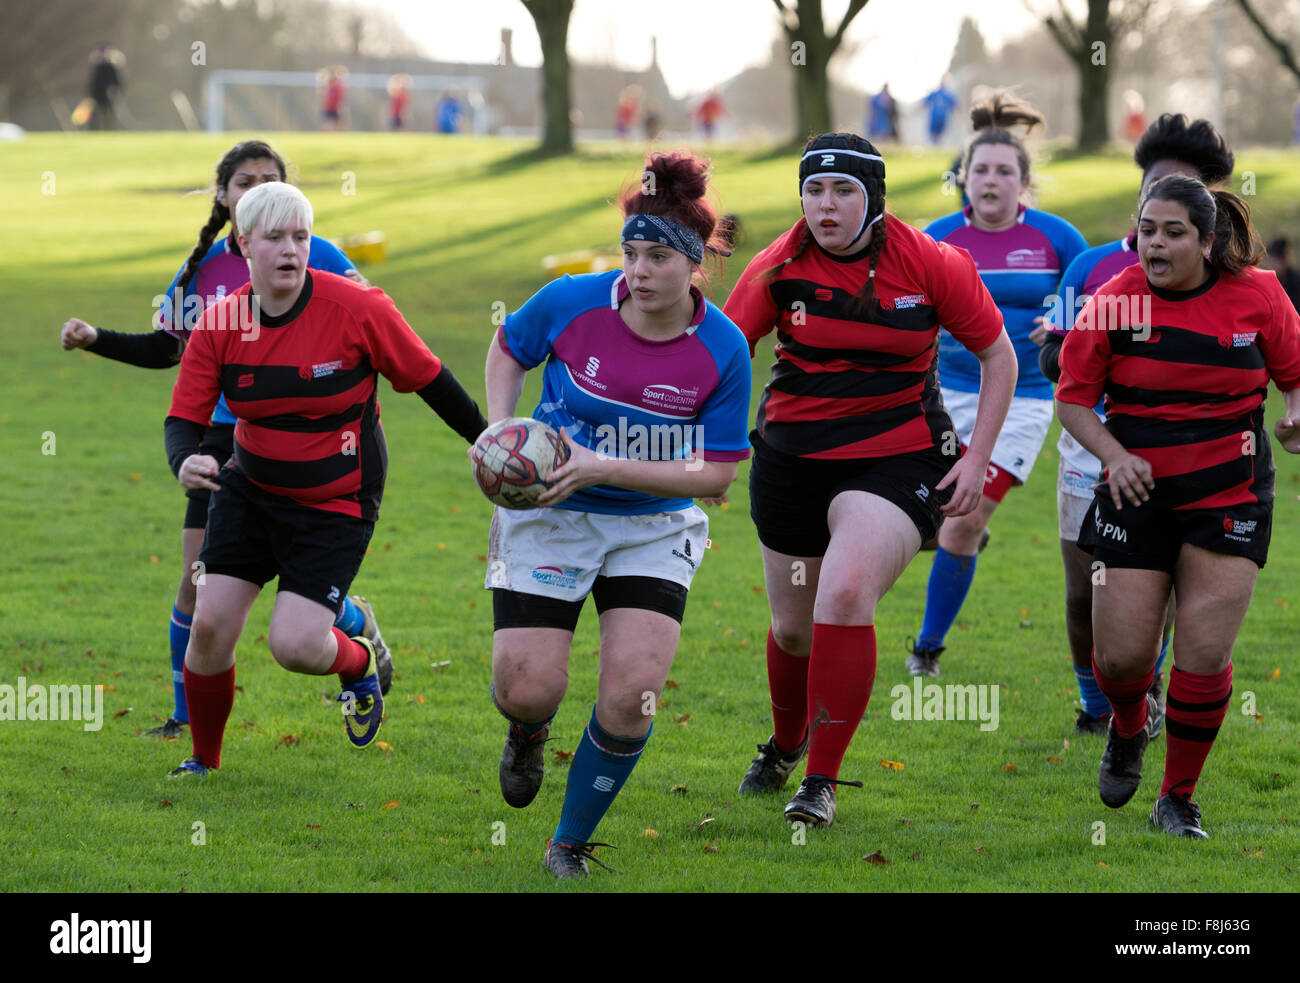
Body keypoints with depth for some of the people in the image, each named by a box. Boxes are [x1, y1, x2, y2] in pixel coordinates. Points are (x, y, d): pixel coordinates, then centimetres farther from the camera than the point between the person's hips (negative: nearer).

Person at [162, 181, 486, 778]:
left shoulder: (357, 309, -18)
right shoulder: (219, 324, -9)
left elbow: (430, 381, -8)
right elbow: (185, 417, -7)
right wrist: (186, 462, -29)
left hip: (337, 503, -3)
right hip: (249, 491, 4)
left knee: (295, 645, -13)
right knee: (209, 625, -4)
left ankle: (360, 663, 24)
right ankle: (204, 762, 19)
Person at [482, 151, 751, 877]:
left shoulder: (723, 349, -15)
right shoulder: (572, 302, -15)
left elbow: (716, 473, -12)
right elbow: (508, 348, 8)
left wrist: (603, 468, -23)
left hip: (655, 530, 0)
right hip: (548, 516, 0)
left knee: (634, 695, -15)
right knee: (527, 691, -10)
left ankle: (571, 843, 10)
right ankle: (529, 734, 32)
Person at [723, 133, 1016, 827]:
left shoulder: (931, 263, -9)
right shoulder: (778, 268, -5)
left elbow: (998, 356, 3)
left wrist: (977, 460, -3)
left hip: (898, 458, -3)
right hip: (792, 459, 3)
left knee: (845, 594, -25)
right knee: (794, 628, 11)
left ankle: (822, 781, -16)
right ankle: (785, 745, 44)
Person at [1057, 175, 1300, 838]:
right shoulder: (1114, 301, -5)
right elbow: (1072, 397, 1)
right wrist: (1114, 454, -16)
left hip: (1229, 494, 0)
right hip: (1138, 490, 0)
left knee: (1204, 654, -7)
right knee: (1123, 655, -3)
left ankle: (1179, 800, 11)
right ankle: (1127, 731, 34)